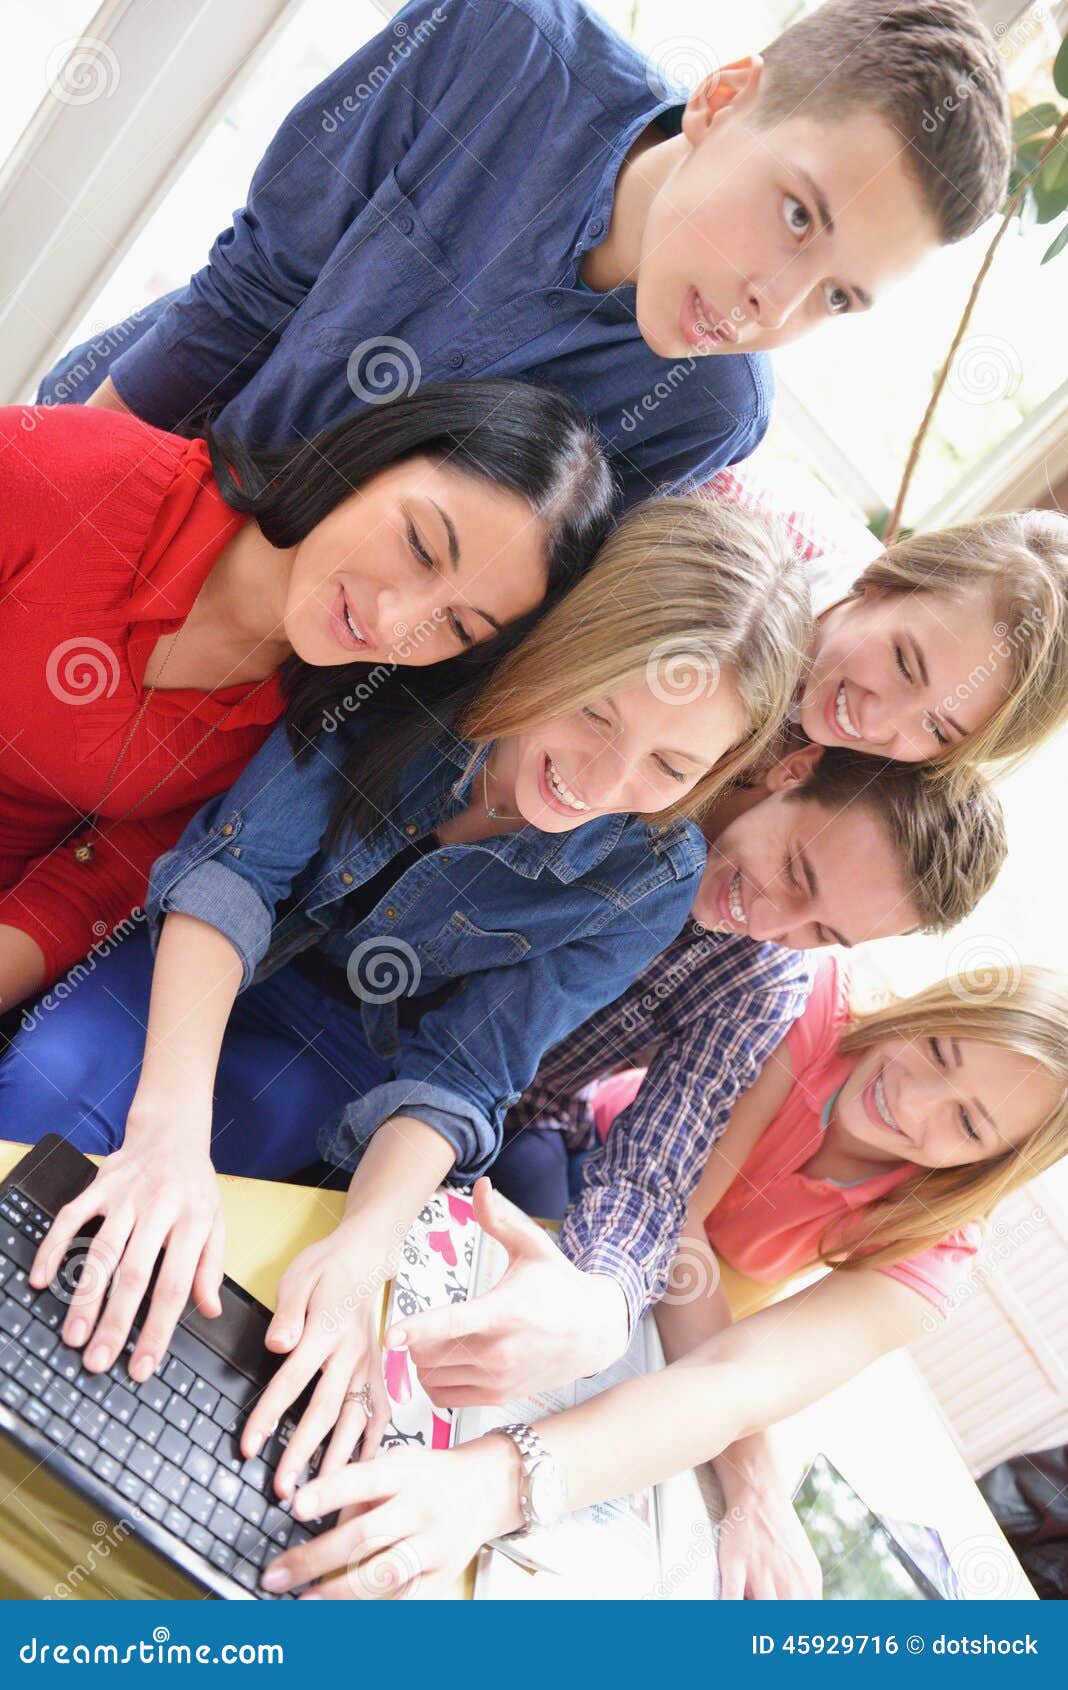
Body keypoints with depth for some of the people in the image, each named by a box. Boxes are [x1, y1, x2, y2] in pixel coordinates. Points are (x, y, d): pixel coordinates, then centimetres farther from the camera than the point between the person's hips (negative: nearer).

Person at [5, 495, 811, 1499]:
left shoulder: (649, 880, -20)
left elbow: (457, 1076, -18)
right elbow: (236, 866, -28)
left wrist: (358, 1250, -37)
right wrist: (172, 1124, -42)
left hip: (342, 1043, 0)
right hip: (200, 962, 1)